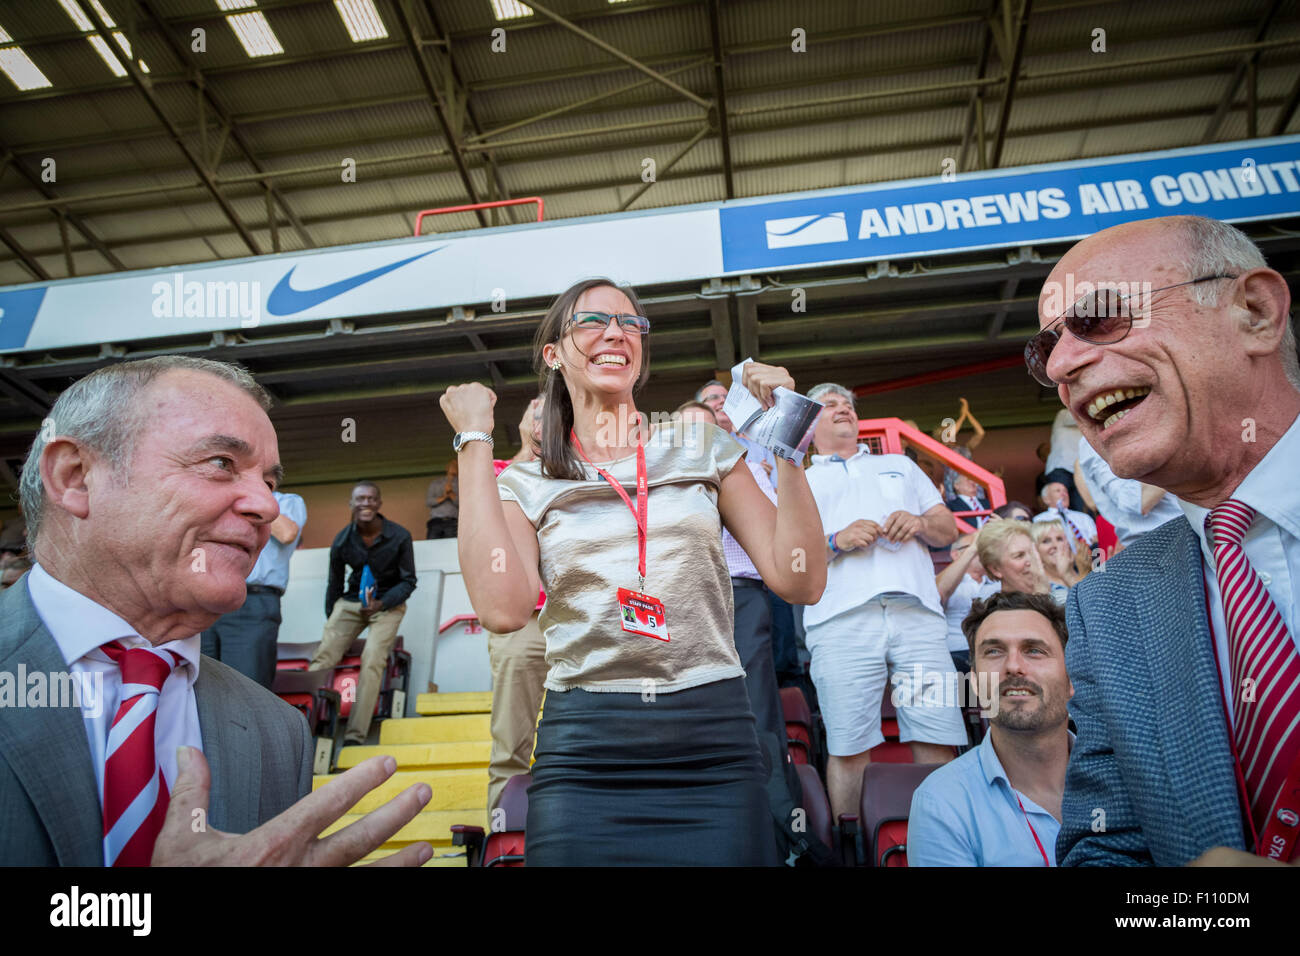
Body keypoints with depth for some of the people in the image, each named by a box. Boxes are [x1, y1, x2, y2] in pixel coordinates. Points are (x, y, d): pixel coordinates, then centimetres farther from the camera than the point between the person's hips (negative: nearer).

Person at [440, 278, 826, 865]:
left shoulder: (703, 452, 8)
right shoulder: (528, 485, 7)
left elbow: (800, 582, 1)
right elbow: (504, 609, -14)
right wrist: (475, 441, -6)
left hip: (715, 736, 1)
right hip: (585, 750, 0)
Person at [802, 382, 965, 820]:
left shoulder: (900, 466, 31)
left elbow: (949, 528, 25)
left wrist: (921, 523, 2)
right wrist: (837, 540, -8)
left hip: (917, 611, 2)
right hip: (841, 617, -2)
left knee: (937, 741, -5)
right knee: (848, 747, -5)